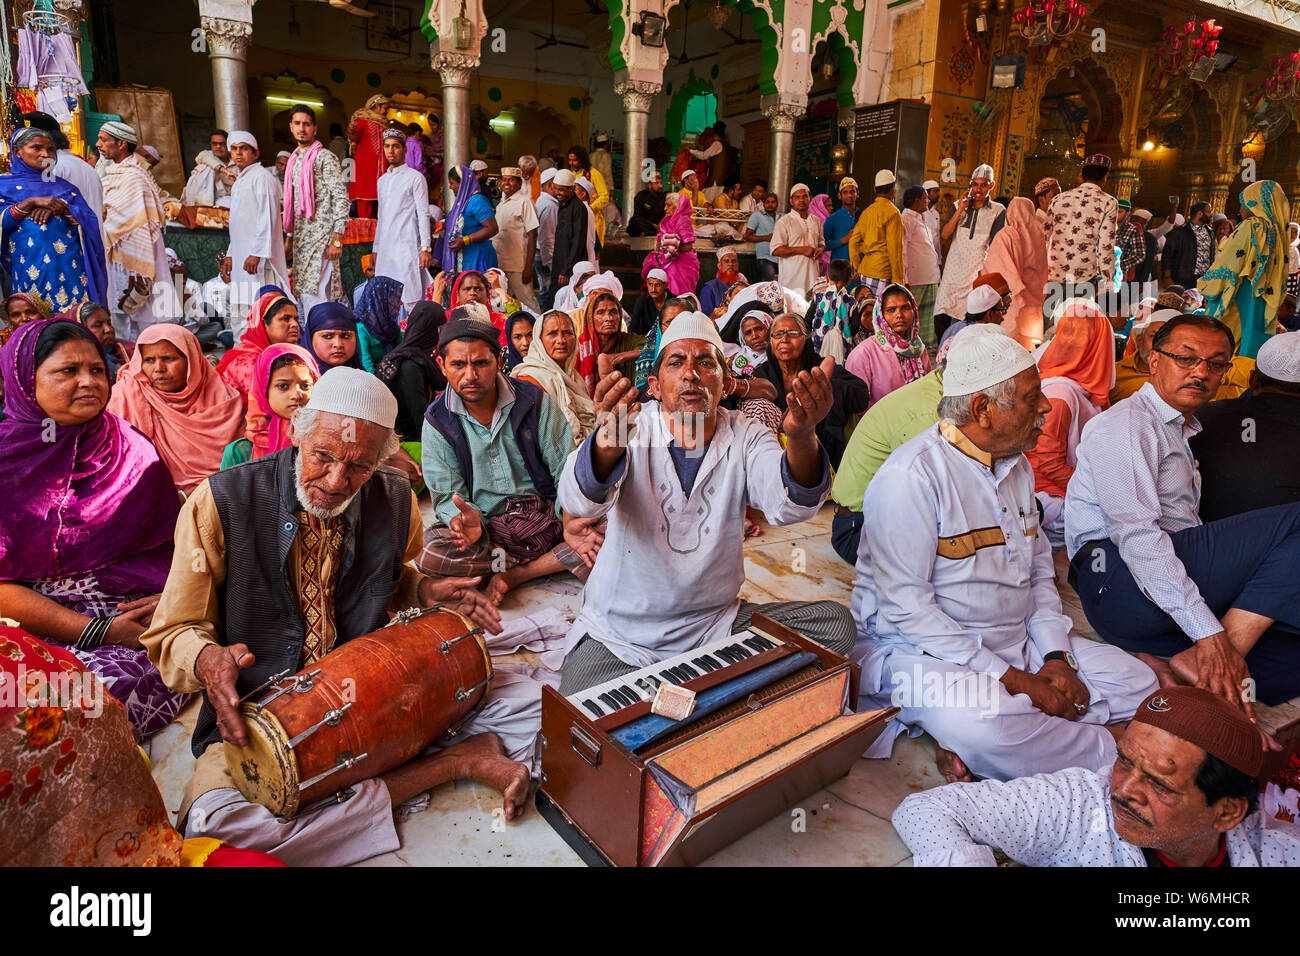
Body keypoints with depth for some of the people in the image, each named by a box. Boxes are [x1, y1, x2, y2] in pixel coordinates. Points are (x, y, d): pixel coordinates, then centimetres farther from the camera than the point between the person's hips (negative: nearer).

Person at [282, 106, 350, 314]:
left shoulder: (325, 158, -4)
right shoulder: (294, 160, 20)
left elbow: (341, 198, -12)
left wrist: (337, 239, -19)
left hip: (321, 237, -8)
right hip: (301, 238, 8)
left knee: (314, 294, -14)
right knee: (303, 294, 7)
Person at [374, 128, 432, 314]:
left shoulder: (415, 177, 0)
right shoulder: (382, 180, 19)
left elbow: (423, 214, -6)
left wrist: (426, 248, -14)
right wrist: (376, 248, 17)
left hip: (407, 247, -6)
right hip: (385, 248, 6)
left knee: (410, 299, -11)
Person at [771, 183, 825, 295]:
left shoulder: (816, 221, 16)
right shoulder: (784, 222, -3)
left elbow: (821, 242, 29)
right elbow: (775, 250, -11)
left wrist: (820, 249, 3)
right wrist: (801, 250, -15)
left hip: (812, 277, 5)